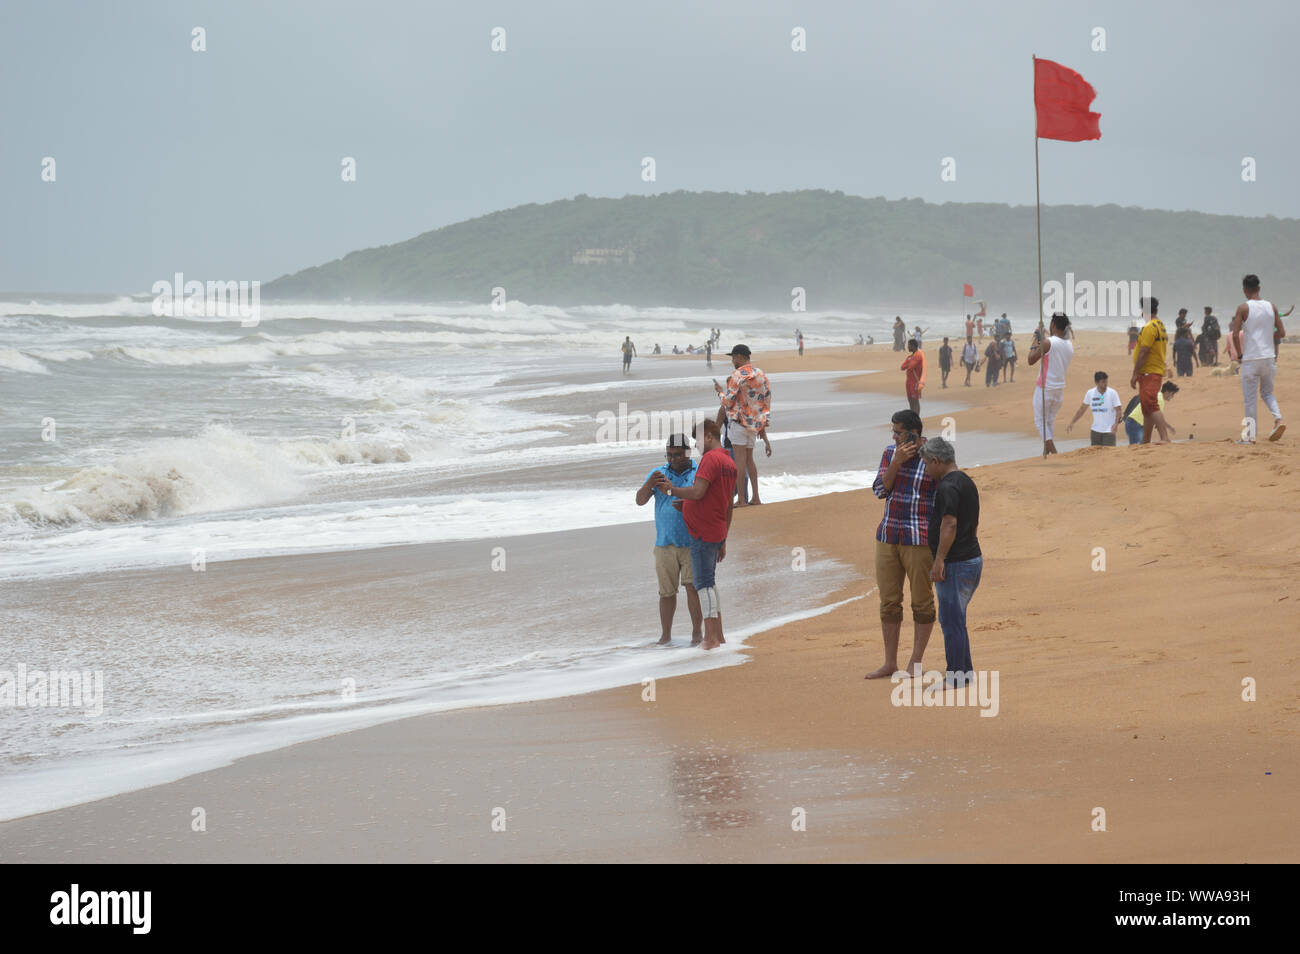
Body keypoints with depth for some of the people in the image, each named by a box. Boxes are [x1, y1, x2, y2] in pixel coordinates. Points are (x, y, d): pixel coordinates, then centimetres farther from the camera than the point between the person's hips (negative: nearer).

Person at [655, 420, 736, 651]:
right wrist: (723, 542, 25)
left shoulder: (710, 459, -14)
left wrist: (672, 490, -9)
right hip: (717, 532, 9)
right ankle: (717, 636, 21)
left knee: (704, 584, -8)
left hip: (702, 533, -9)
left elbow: (698, 492, -24)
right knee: (709, 582, 17)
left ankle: (711, 638, -11)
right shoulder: (730, 464, 16)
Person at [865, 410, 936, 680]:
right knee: (889, 602, 9)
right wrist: (897, 462, -15)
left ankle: (915, 663, 12)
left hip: (919, 540, -5)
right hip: (888, 538, 5)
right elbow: (880, 490, -2)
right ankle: (890, 664, 17)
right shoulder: (890, 453, 6)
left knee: (922, 602, 3)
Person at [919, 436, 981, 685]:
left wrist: (939, 559, -22)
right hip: (973, 559, 10)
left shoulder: (947, 487, -17)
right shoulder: (967, 482, 15)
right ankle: (965, 672, 22)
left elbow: (949, 524, -24)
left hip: (954, 564, -10)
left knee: (951, 621, -4)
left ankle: (956, 677, -1)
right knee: (955, 620, 17)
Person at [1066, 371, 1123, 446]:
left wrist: (1116, 424, -28)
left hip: (1109, 431, -4)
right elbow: (1081, 410, 13)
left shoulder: (1112, 393, -8)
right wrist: (1071, 422, 6)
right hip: (1095, 431, 4)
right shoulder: (1090, 393, 2)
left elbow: (1118, 411, -11)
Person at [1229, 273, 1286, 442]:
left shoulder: (1243, 308, -7)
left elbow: (1235, 335, -13)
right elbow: (1281, 333, 6)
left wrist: (1239, 353, 1)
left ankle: (1250, 435, 3)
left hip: (1251, 358, -4)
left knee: (1250, 398, 2)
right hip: (1269, 357, 4)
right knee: (1267, 392, 21)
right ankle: (1278, 419, -3)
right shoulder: (1271, 307, 6)